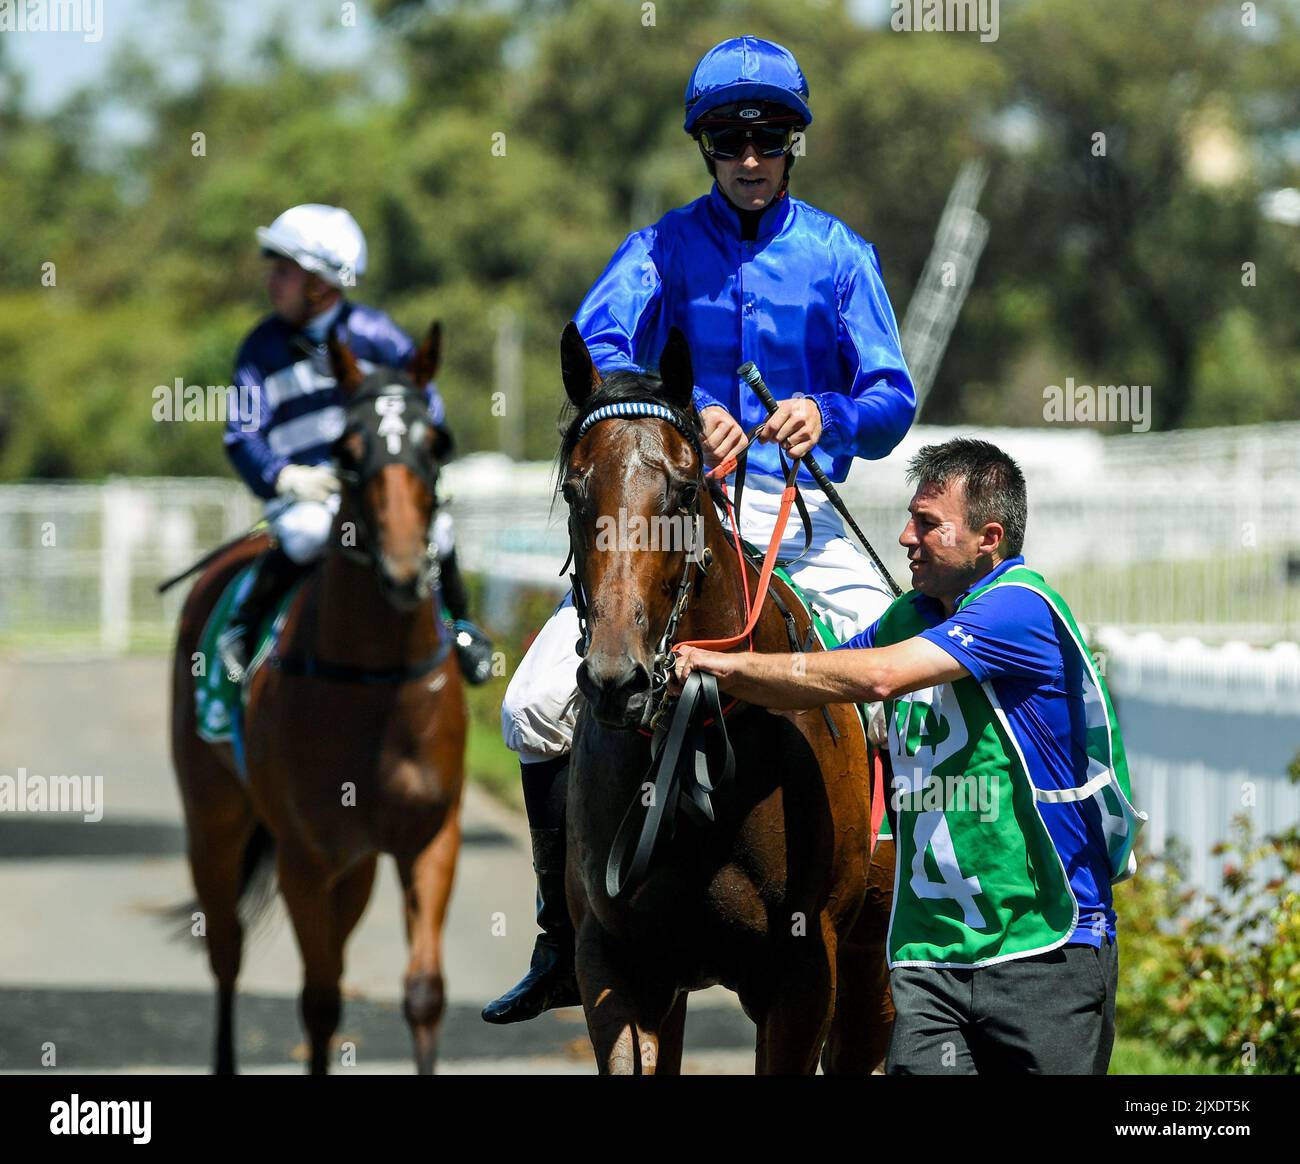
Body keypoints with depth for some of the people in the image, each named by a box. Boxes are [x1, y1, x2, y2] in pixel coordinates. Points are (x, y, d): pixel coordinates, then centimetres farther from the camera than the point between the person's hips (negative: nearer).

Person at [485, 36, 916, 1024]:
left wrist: (827, 415, -21)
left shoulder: (840, 255, 6)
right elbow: (594, 348, -12)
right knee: (537, 706, -13)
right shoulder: (662, 248, 5)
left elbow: (893, 401, 2)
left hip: (801, 514, 0)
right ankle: (565, 943, 2)